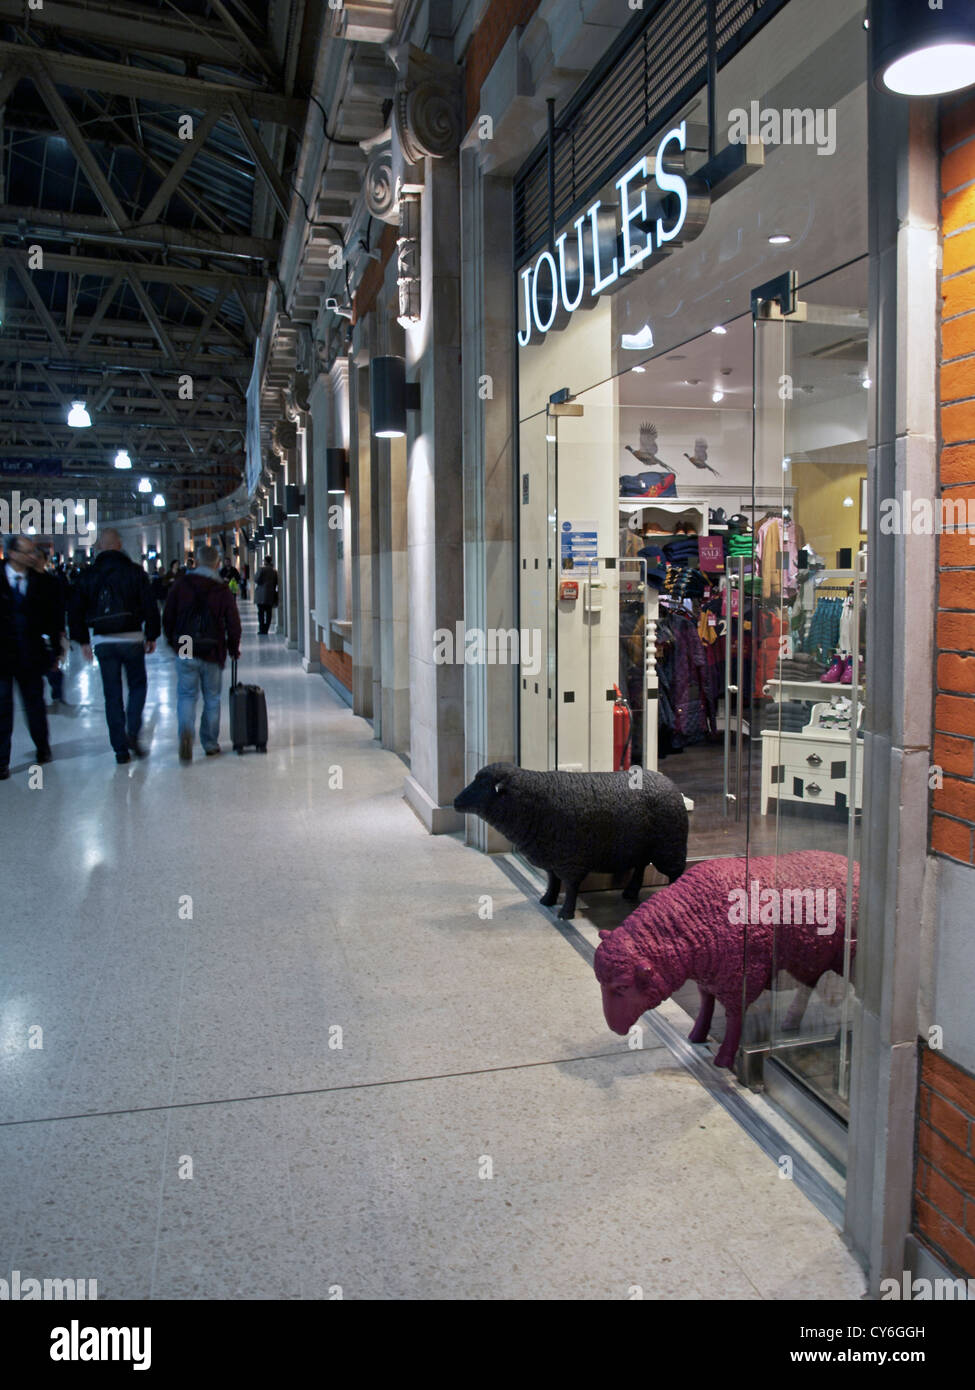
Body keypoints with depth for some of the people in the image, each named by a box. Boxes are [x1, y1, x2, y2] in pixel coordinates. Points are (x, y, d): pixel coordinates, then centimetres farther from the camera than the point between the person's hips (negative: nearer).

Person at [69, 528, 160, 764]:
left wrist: (83, 640, 16)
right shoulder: (134, 571, -3)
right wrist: (151, 636, 5)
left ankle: (120, 748, 7)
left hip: (103, 641, 2)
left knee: (112, 694, 7)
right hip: (132, 639, -2)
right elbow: (150, 606, -4)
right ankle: (132, 733, -6)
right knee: (138, 685, 14)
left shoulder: (88, 575, 4)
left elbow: (77, 610, 7)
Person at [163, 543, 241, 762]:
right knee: (212, 699, 12)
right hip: (213, 654, 0)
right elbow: (233, 624, 0)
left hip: (185, 652, 0)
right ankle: (210, 744, 18)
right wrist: (234, 649, 15)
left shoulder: (181, 584, 0)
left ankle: (186, 731, -21)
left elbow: (168, 617, 3)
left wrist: (173, 641, 18)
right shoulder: (223, 590, -2)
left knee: (186, 695, 6)